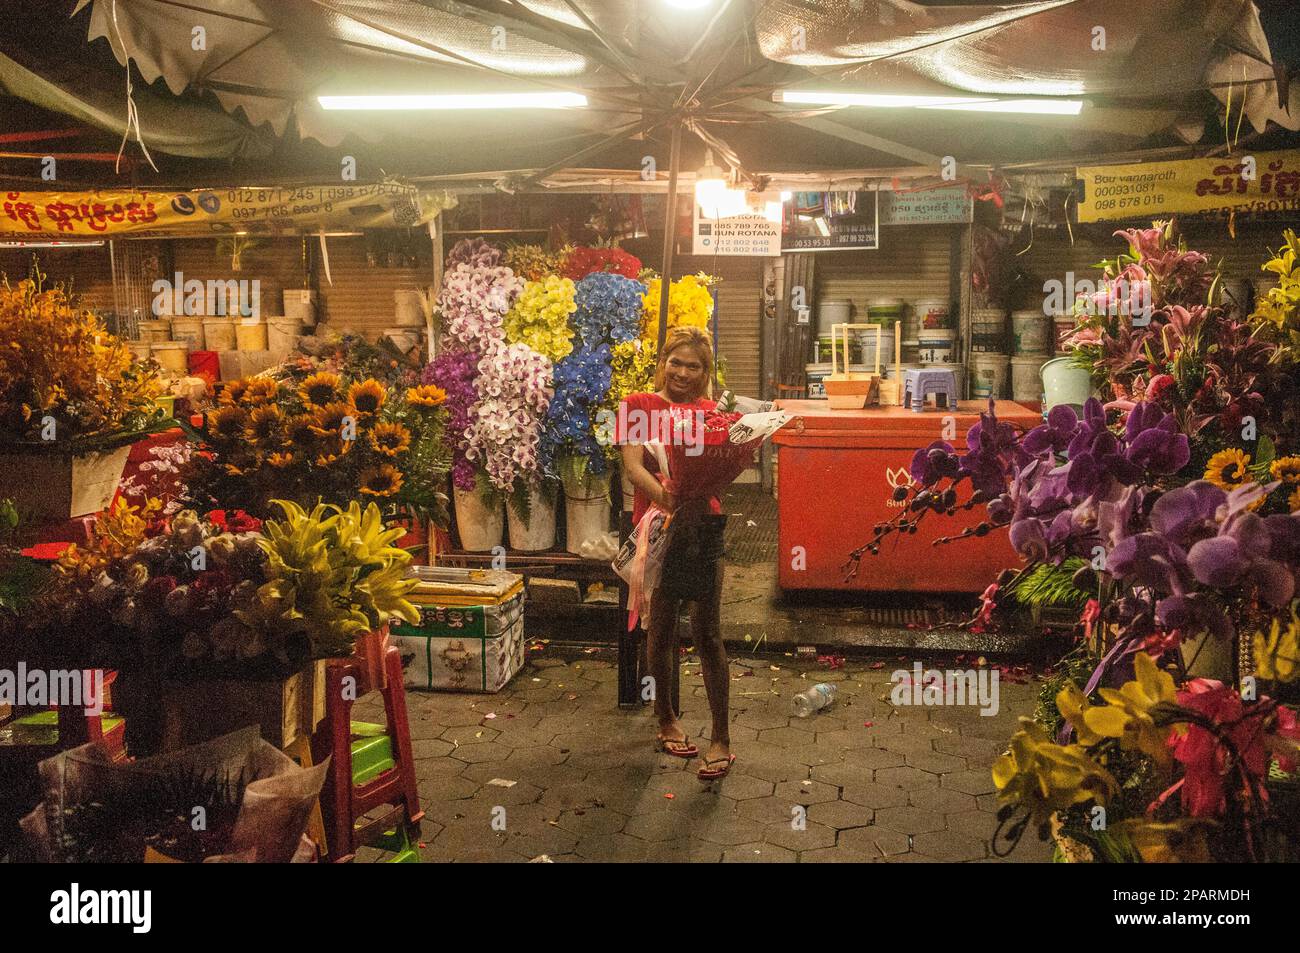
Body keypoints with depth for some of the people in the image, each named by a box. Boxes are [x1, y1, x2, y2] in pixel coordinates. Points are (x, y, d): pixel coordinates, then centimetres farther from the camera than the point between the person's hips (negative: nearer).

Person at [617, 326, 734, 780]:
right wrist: (666, 496, -26)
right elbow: (633, 465, -8)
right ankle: (666, 719, 31)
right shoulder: (638, 406, 3)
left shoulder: (711, 412, 9)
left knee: (707, 633, -1)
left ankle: (721, 738, 6)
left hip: (703, 525, 1)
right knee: (661, 629, 11)